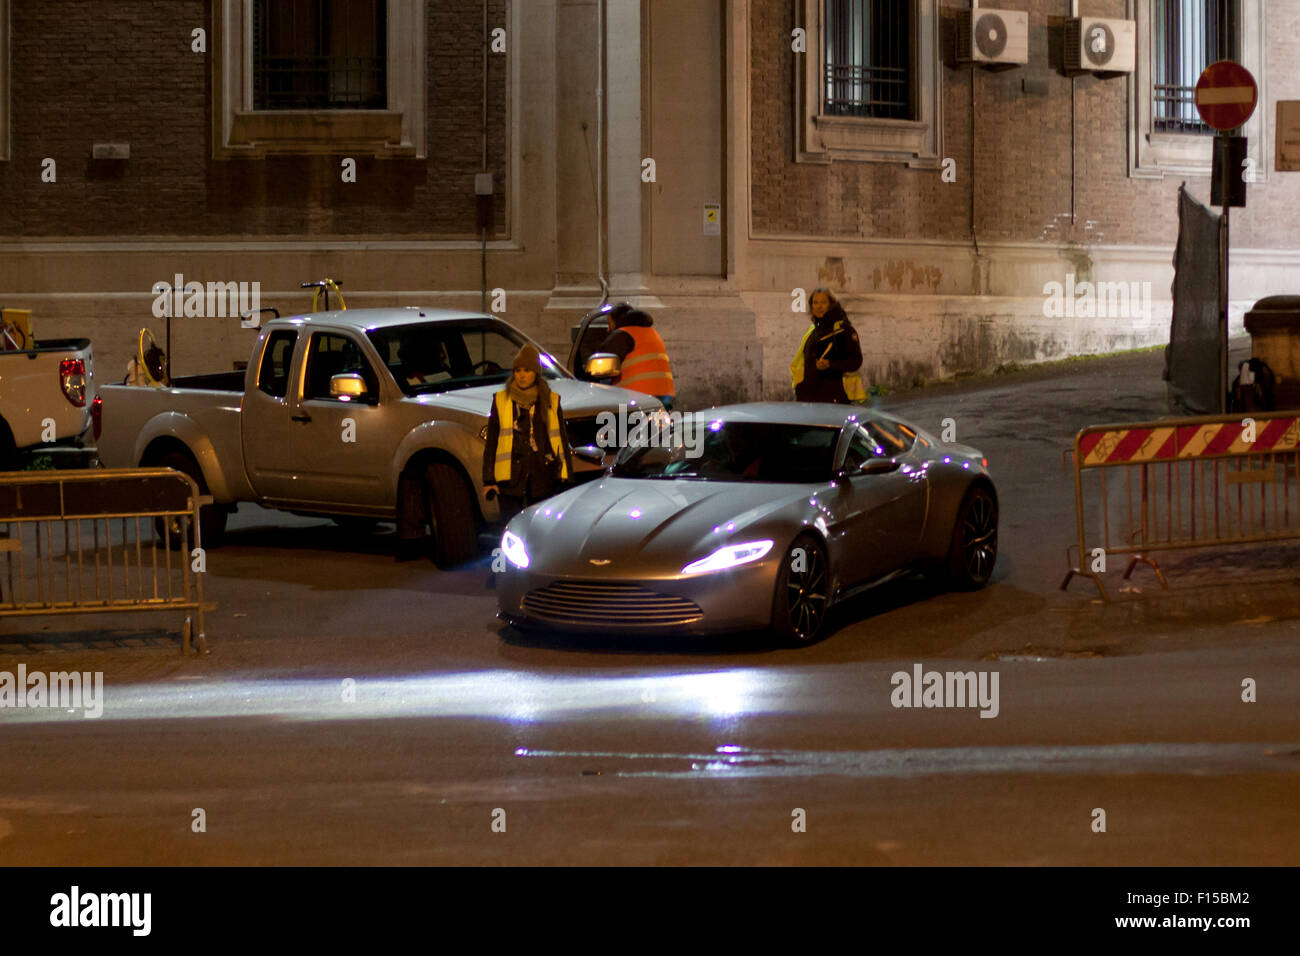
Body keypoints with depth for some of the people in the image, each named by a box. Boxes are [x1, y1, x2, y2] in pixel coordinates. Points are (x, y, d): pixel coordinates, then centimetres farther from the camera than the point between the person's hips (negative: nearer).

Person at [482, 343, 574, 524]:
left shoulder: (551, 401, 9)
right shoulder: (501, 400, 6)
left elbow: (561, 438, 12)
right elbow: (491, 441, 7)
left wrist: (565, 476, 5)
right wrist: (488, 480, 1)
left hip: (543, 478, 1)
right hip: (510, 478, -1)